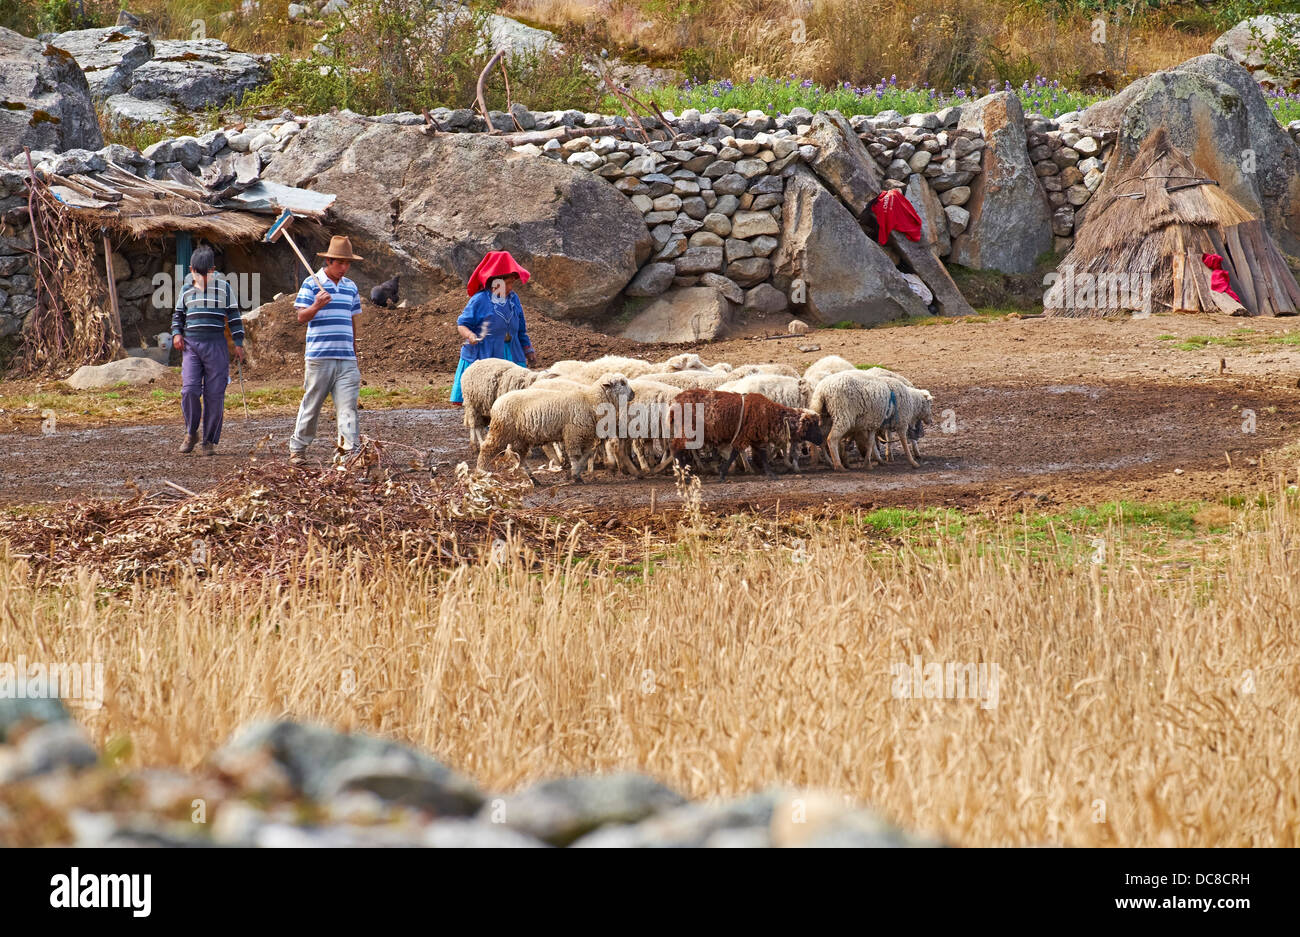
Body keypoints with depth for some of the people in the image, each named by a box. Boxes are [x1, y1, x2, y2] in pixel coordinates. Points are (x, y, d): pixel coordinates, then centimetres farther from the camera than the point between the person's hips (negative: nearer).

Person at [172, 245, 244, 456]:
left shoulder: (223, 288, 3)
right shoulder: (187, 289, 10)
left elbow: (233, 316, 7)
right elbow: (178, 314, 22)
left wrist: (238, 343, 1)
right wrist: (176, 334, 4)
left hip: (216, 345, -1)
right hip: (191, 344, 1)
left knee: (214, 395, -2)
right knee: (189, 390, -13)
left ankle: (210, 441, 7)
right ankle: (191, 433, 8)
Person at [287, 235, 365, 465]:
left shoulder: (350, 287, 15)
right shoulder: (312, 284, 0)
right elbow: (301, 318, -5)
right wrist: (316, 306, -25)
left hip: (346, 359, 4)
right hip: (319, 357, -4)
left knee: (348, 406, -5)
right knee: (311, 405, 4)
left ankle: (351, 450, -10)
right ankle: (297, 448, 18)